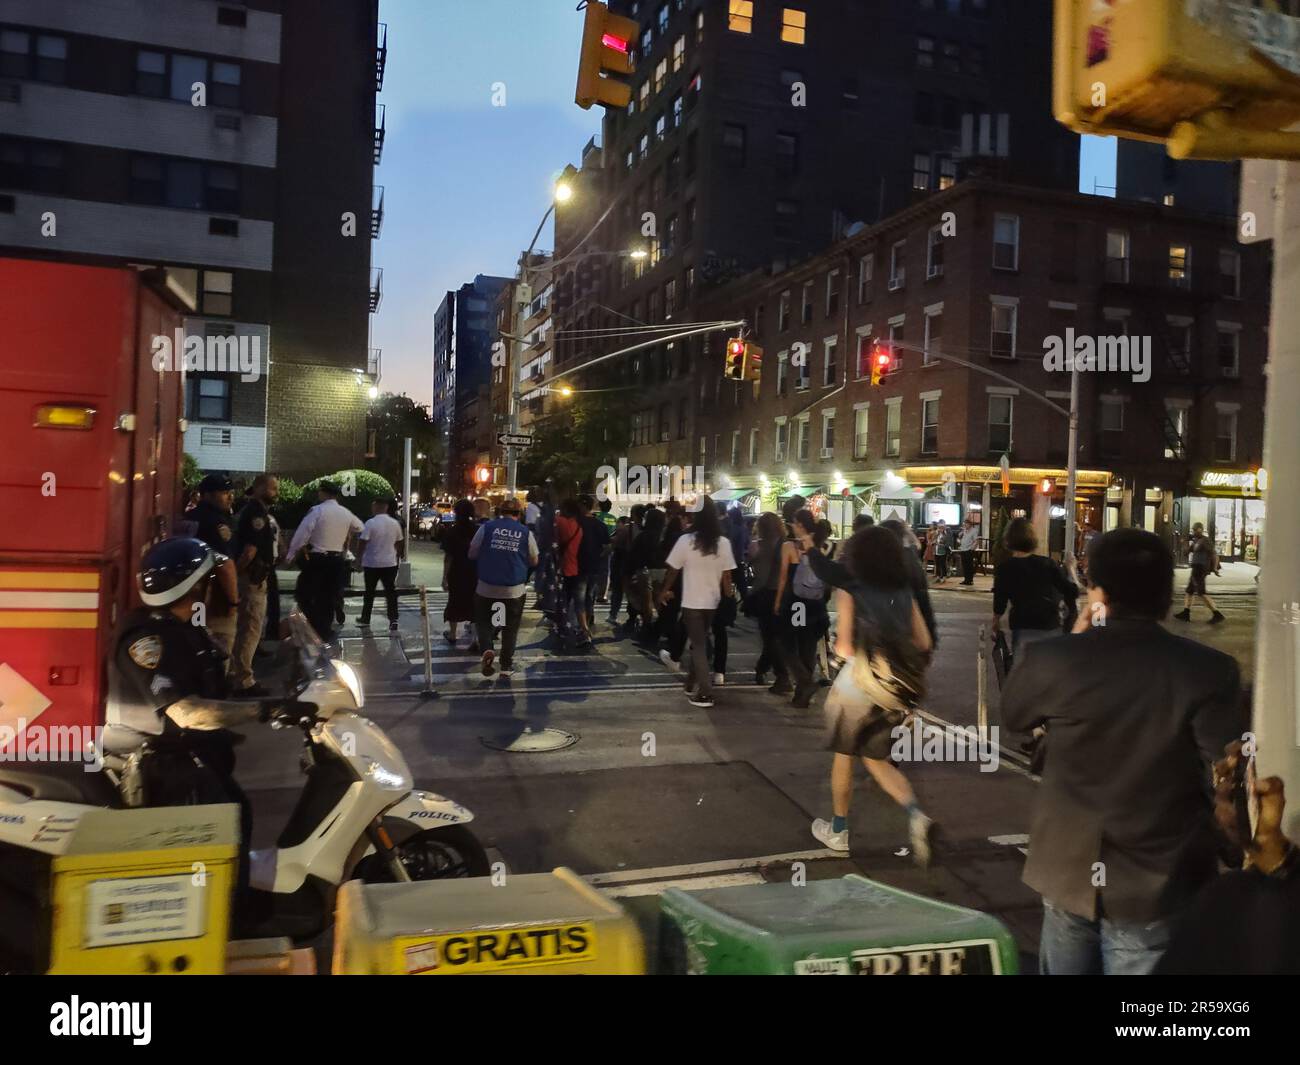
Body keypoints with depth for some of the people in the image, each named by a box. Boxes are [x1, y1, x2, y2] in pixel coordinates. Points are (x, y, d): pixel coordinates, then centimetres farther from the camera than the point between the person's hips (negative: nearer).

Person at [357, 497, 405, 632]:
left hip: (372, 563, -2)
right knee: (391, 592, 2)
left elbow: (363, 543, -13)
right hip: (390, 563, 2)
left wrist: (359, 560, -4)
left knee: (369, 592, 11)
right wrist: (398, 557, 24)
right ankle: (393, 620, -8)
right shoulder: (395, 523, 2)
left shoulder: (370, 523, -12)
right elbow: (399, 543, 11)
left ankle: (365, 620, 22)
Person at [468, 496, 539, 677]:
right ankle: (506, 665, 17)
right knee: (510, 628, 13)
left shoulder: (486, 527, -1)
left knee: (484, 621, 15)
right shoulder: (526, 533, 0)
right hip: (515, 590, 0)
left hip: (486, 587, 0)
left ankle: (487, 649, -11)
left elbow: (472, 554, 4)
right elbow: (534, 561, 10)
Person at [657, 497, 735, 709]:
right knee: (700, 642, 20)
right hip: (713, 602, 3)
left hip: (692, 601, -3)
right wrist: (729, 595, 12)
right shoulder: (723, 542, -5)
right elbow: (726, 575, -3)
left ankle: (706, 693, -2)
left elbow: (673, 569, -4)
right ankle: (692, 684, 31)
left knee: (698, 646, 4)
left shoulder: (686, 540, -12)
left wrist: (664, 591, 11)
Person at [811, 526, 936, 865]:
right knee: (876, 758, 17)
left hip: (859, 685, -4)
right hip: (895, 689, 4)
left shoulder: (849, 594, -9)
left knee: (843, 757, 15)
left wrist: (838, 646, 6)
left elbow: (845, 648, -16)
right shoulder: (904, 595, 3)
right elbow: (924, 643, 0)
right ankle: (916, 814, -5)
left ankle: (838, 831, 27)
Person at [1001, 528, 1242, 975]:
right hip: (1157, 885, -1)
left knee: (1066, 968, 23)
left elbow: (1012, 714, 7)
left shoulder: (1053, 658, -13)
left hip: (1069, 871, 2)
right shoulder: (1209, 671, -16)